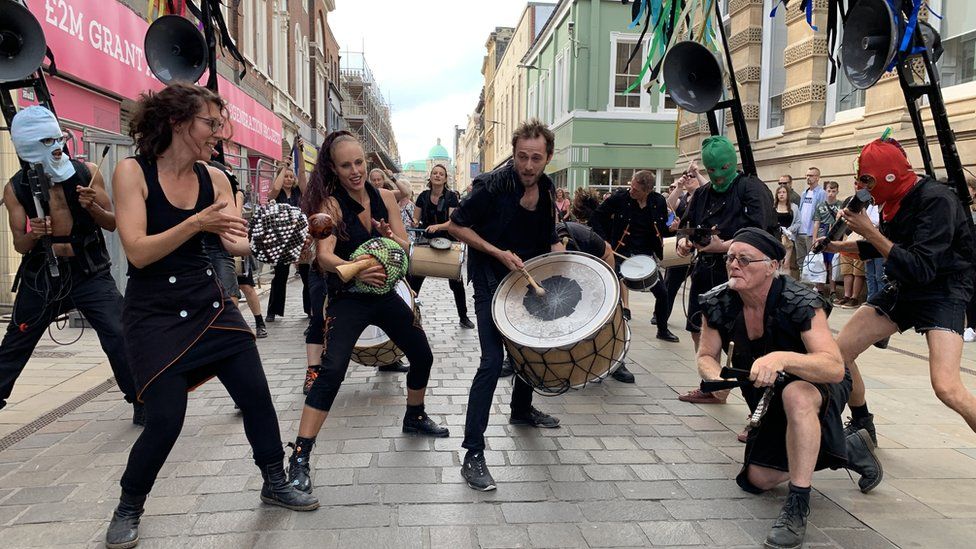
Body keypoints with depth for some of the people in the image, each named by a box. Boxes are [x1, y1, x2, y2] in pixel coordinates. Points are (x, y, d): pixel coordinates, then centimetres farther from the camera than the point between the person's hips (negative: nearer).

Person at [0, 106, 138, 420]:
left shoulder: (87, 173, -5)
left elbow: (112, 224, 0)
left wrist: (93, 207, -21)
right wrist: (33, 235, -24)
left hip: (89, 272, -1)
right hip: (41, 274, 2)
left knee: (120, 337, -12)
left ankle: (141, 404, 0)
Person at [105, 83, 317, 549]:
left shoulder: (214, 178, 2)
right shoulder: (133, 171, -10)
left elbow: (237, 242, -4)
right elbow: (137, 252, -19)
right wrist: (198, 223, -29)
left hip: (209, 304, 5)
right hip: (154, 314, -4)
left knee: (257, 395, 4)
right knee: (165, 420, -5)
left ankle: (275, 483, 26)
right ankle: (128, 508, 24)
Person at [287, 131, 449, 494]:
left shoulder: (385, 198, 0)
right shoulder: (330, 204, -14)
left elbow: (405, 247, -2)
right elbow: (324, 257, -26)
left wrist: (388, 235, -25)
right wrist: (355, 270, -46)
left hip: (385, 294, 6)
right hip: (347, 300, -5)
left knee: (422, 356, 15)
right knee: (331, 370, -21)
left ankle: (414, 417, 42)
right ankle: (300, 458, -15)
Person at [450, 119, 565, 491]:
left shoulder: (546, 188, -1)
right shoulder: (492, 185, -22)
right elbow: (456, 225, -15)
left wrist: (559, 254, -4)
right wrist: (499, 253, -22)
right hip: (491, 282, -7)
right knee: (492, 361, -17)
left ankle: (521, 410, 47)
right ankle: (473, 454, -13)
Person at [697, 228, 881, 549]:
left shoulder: (800, 303, -31)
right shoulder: (718, 304, -18)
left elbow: (835, 367, -39)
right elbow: (706, 357, -8)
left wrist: (782, 359, -56)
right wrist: (715, 376, -32)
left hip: (819, 386, -6)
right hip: (770, 396, 6)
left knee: (795, 394, -43)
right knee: (758, 480, 9)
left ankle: (798, 505, -28)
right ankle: (851, 450, 27)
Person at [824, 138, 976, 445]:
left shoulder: (936, 200, -22)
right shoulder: (895, 200, 2)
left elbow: (921, 269, -29)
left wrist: (869, 231, -28)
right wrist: (838, 246, 4)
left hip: (943, 291, -8)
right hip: (902, 289, 8)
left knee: (947, 387, -25)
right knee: (840, 351, 2)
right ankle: (862, 427, 22)